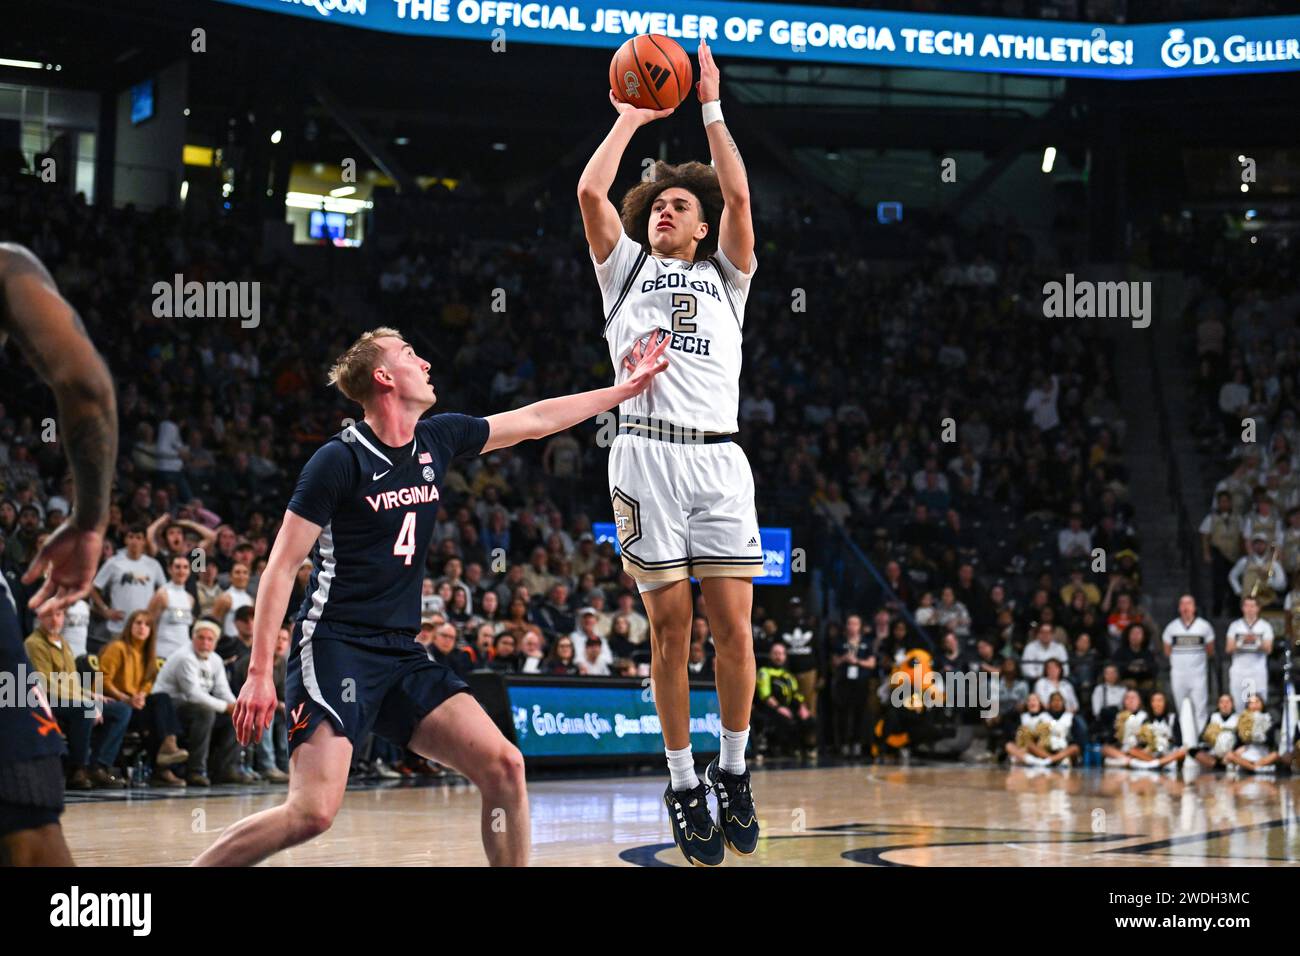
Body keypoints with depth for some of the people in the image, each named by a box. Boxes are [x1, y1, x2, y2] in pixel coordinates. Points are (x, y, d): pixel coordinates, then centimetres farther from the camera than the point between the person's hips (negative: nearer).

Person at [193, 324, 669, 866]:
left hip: (401, 656, 7)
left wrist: (627, 388, 25)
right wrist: (259, 673, -15)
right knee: (312, 812, -21)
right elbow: (282, 565, -9)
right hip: (334, 649, -7)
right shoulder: (338, 460, -10)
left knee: (504, 767, -7)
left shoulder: (436, 440, 9)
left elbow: (536, 419, 22)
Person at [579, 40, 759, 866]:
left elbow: (738, 196, 6)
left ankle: (734, 773, 8)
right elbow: (591, 192, 6)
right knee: (670, 623, -3)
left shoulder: (725, 277, 20)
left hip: (718, 458, 1)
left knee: (734, 624, -6)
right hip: (647, 455, -1)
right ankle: (684, 785, 4)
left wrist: (711, 108, 9)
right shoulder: (627, 270, 20)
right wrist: (631, 119, 15)